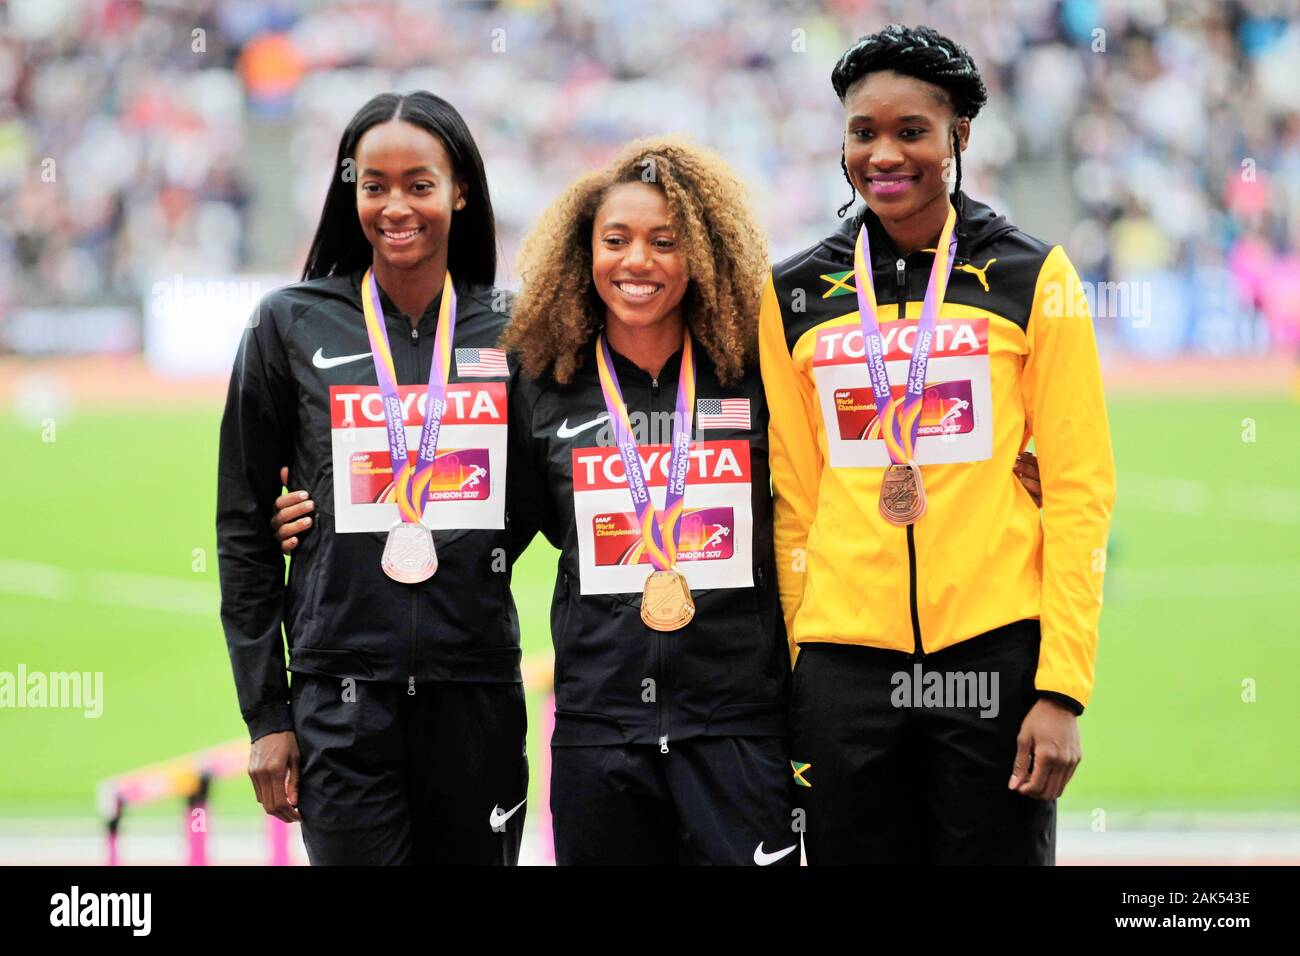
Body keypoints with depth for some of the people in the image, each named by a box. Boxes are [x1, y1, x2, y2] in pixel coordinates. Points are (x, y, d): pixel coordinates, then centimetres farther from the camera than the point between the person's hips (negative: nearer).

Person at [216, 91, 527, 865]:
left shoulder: (508, 329, 7)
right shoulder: (294, 325, 2)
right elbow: (244, 528, 4)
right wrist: (266, 716, 0)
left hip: (478, 691, 2)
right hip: (344, 697, -2)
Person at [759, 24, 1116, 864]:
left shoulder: (1032, 277, 1)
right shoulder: (795, 295, 9)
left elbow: (1081, 494, -2)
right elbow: (794, 497, 13)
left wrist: (1063, 688, -9)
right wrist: (793, 672, 7)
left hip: (997, 652, -2)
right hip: (846, 660, 2)